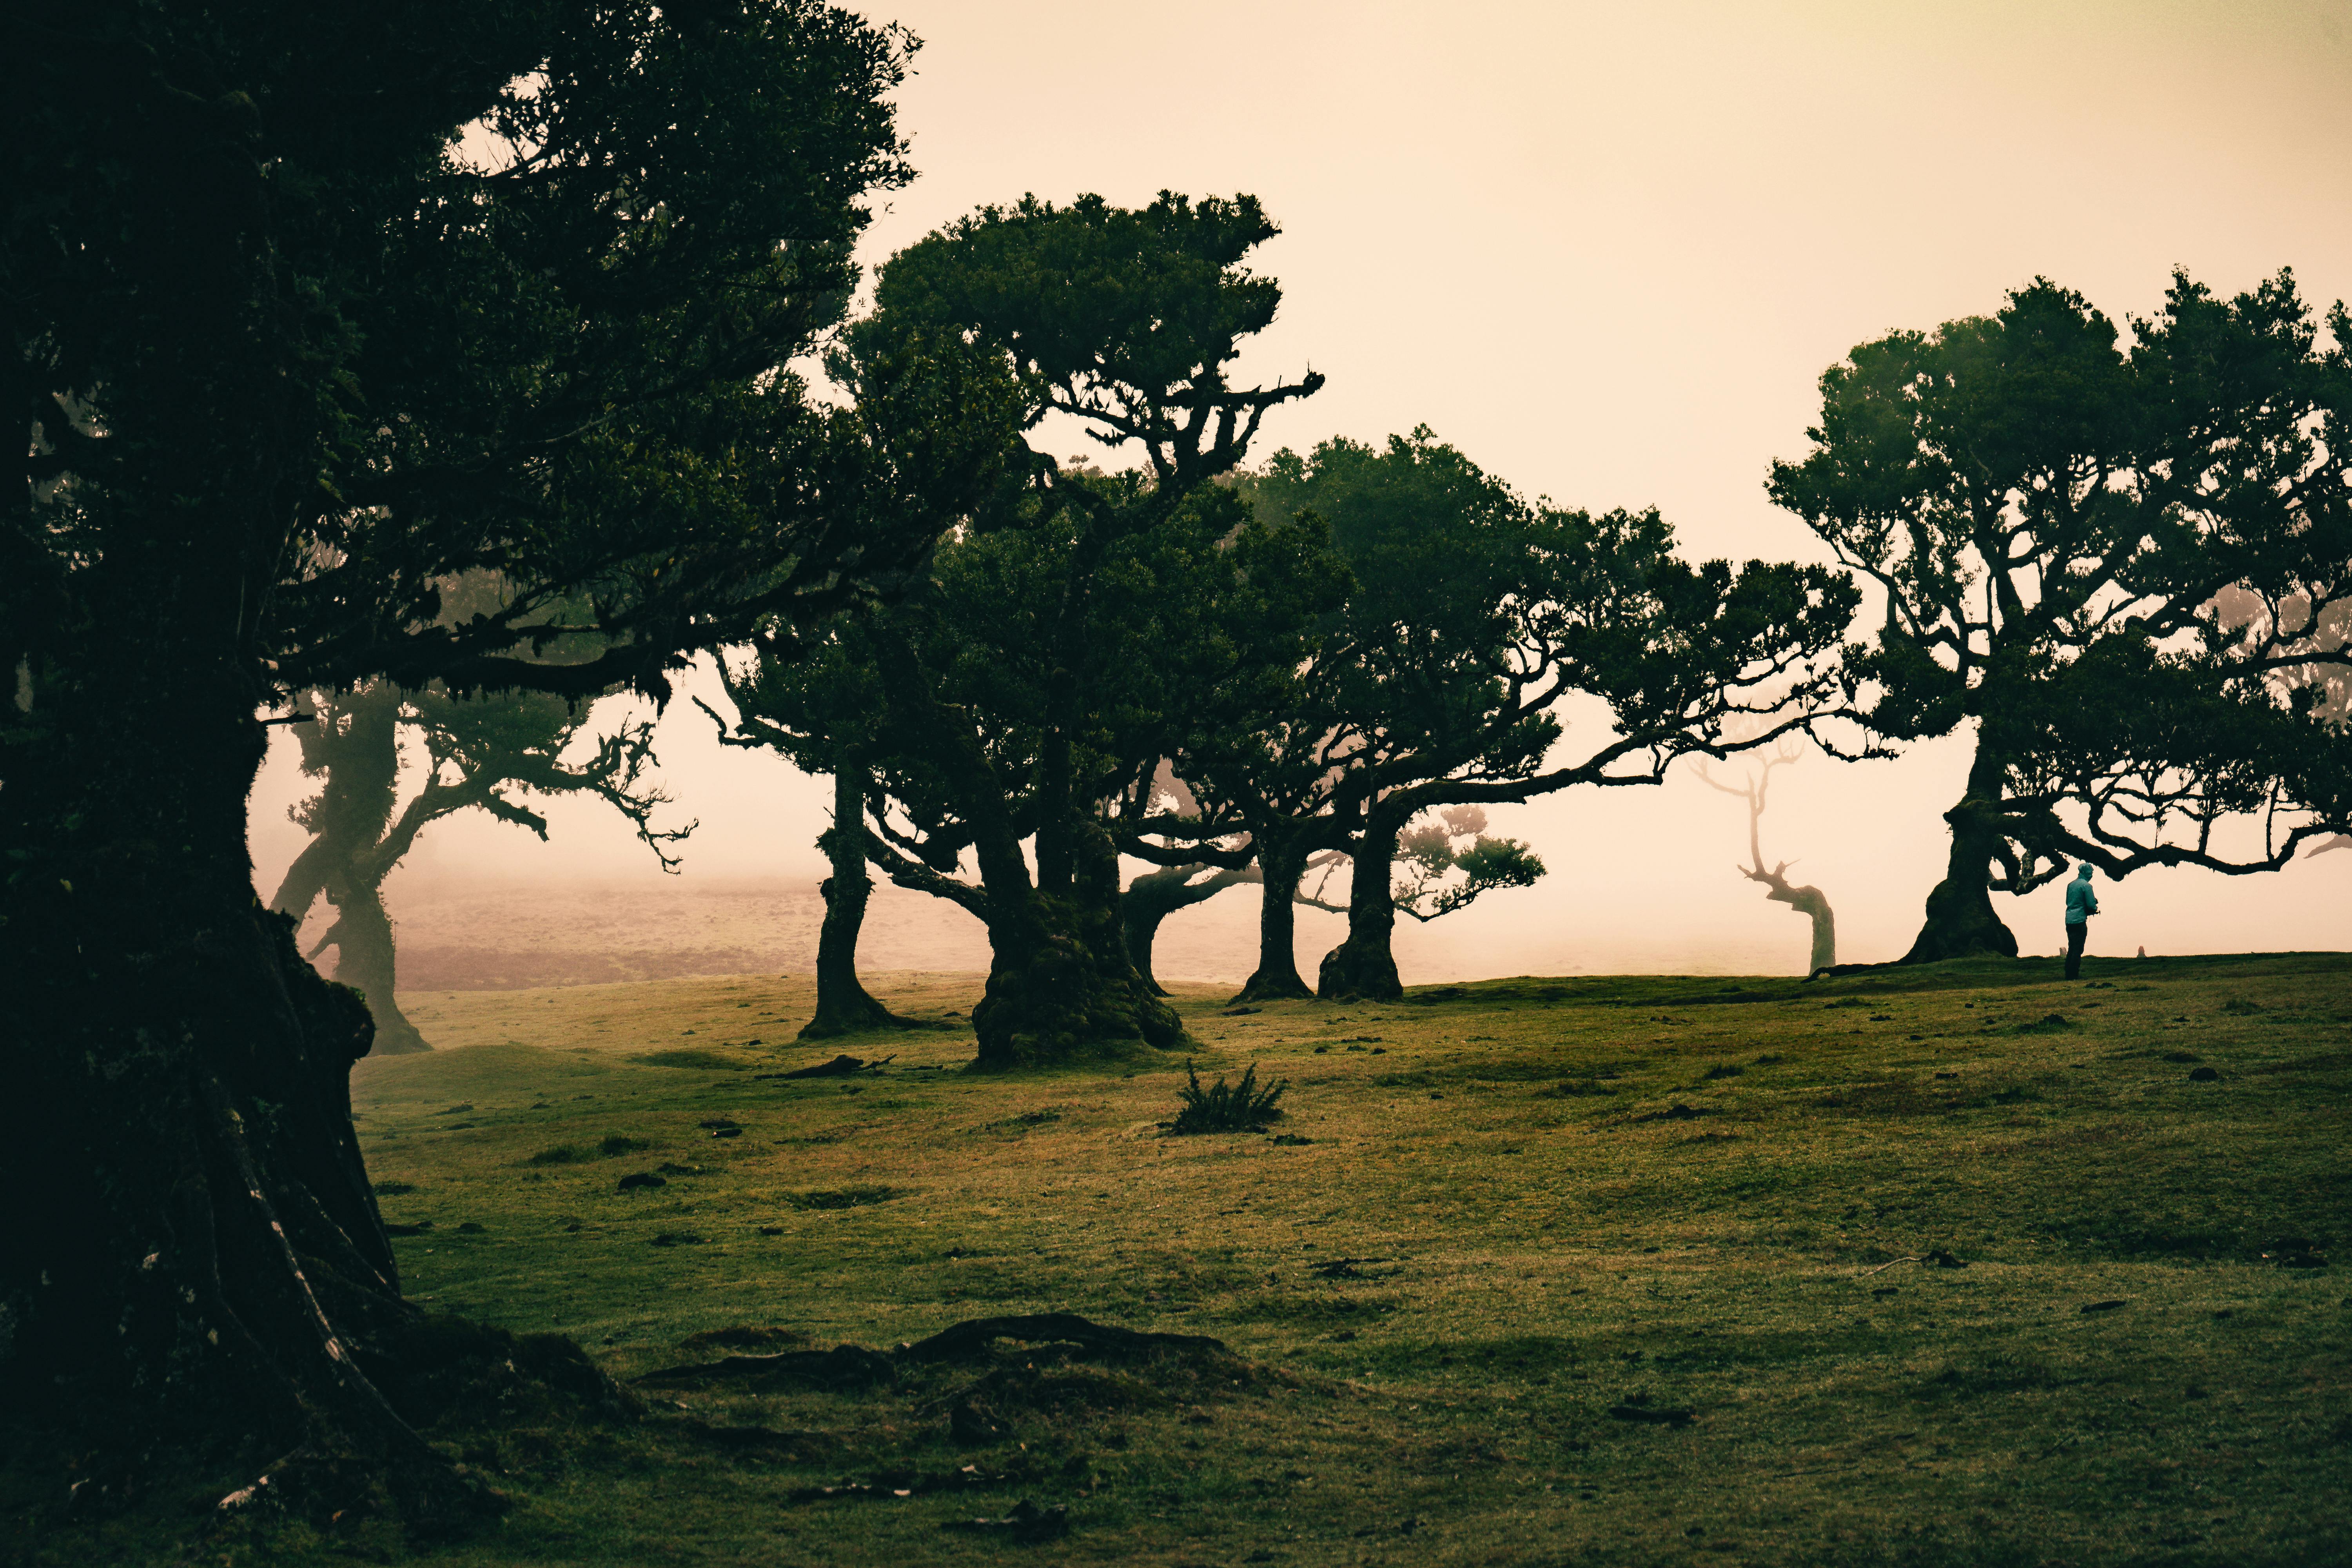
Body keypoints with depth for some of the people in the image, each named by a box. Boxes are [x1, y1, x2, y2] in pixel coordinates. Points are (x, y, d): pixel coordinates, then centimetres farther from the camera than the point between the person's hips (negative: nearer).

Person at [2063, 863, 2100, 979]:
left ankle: (2068, 974, 15)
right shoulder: (2086, 886, -10)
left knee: (2071, 948, 14)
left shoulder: (2071, 885, 13)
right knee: (2078, 949, -3)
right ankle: (2074, 975, -3)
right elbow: (2091, 905, -14)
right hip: (2080, 921, -7)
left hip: (2069, 920, 7)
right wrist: (2096, 909, 10)